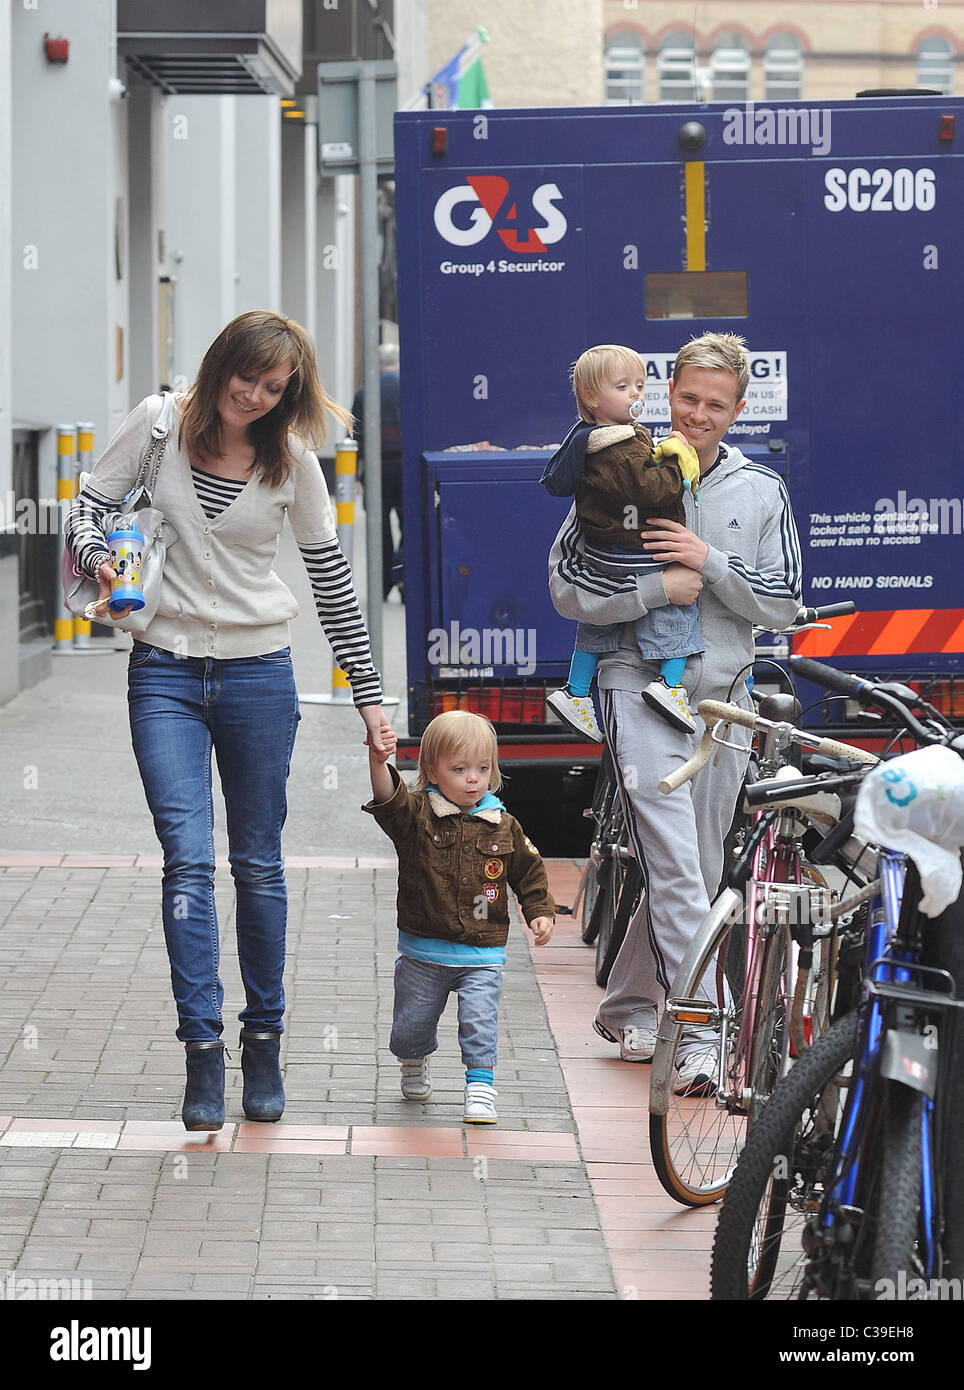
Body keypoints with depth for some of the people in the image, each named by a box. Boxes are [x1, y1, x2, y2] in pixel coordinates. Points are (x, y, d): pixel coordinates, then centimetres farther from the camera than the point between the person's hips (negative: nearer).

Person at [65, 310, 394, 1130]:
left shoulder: (292, 461, -1)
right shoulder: (157, 425, -2)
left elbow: (332, 578, 5)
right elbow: (87, 511, 4)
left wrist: (370, 694, 6)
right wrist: (98, 557, -20)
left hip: (259, 674, 1)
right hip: (165, 671, 0)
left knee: (258, 865, 6)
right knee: (188, 857, -11)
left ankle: (264, 1044, 19)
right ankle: (202, 1051, -9)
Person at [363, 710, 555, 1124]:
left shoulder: (503, 827, 1)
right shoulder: (417, 816, -7)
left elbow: (528, 872, 12)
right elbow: (389, 802, -27)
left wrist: (540, 912, 0)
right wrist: (379, 763, -45)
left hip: (481, 954, 0)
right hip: (423, 951, 0)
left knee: (480, 1023, -11)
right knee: (411, 1024, 14)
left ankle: (480, 1086, 0)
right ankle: (414, 1064, 42)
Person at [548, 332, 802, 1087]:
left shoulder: (761, 491, 8)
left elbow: (784, 604, 3)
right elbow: (568, 587, -5)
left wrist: (711, 563, -11)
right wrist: (659, 587, -15)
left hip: (723, 695, 4)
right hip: (640, 686, -4)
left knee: (699, 869, 11)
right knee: (674, 866, -15)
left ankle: (627, 1006, 30)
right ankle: (696, 1035, -17)